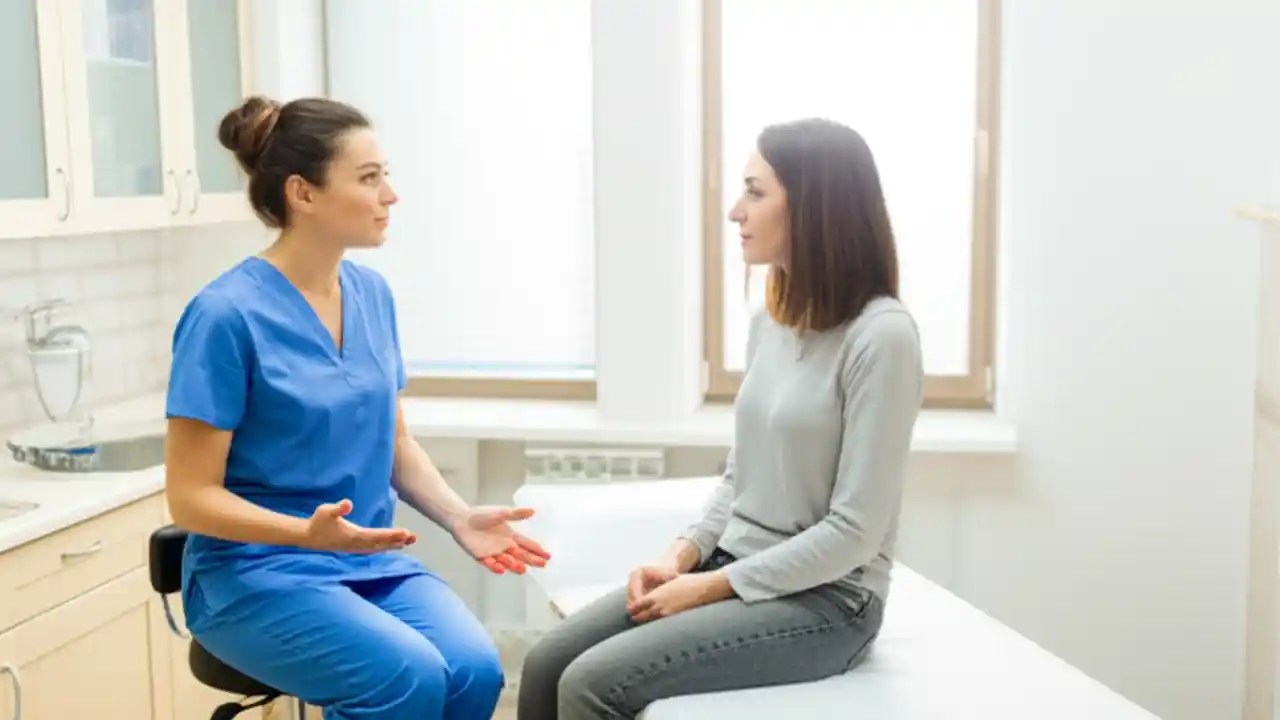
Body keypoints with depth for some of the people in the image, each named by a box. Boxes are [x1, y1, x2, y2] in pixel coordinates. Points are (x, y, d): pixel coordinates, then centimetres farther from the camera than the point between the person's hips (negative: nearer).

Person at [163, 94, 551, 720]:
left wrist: (459, 518, -2)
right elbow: (191, 496, -12)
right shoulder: (227, 314, -15)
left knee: (475, 669, -22)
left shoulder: (372, 294, 5)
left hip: (372, 562, 6)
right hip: (256, 572, -5)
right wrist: (307, 534, -28)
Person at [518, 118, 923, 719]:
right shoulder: (770, 320, 8)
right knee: (547, 665, -5)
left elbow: (853, 531, -19)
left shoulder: (881, 335, -18)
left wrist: (713, 587, -16)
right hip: (735, 570, 7)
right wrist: (682, 556, -2)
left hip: (824, 600, -7)